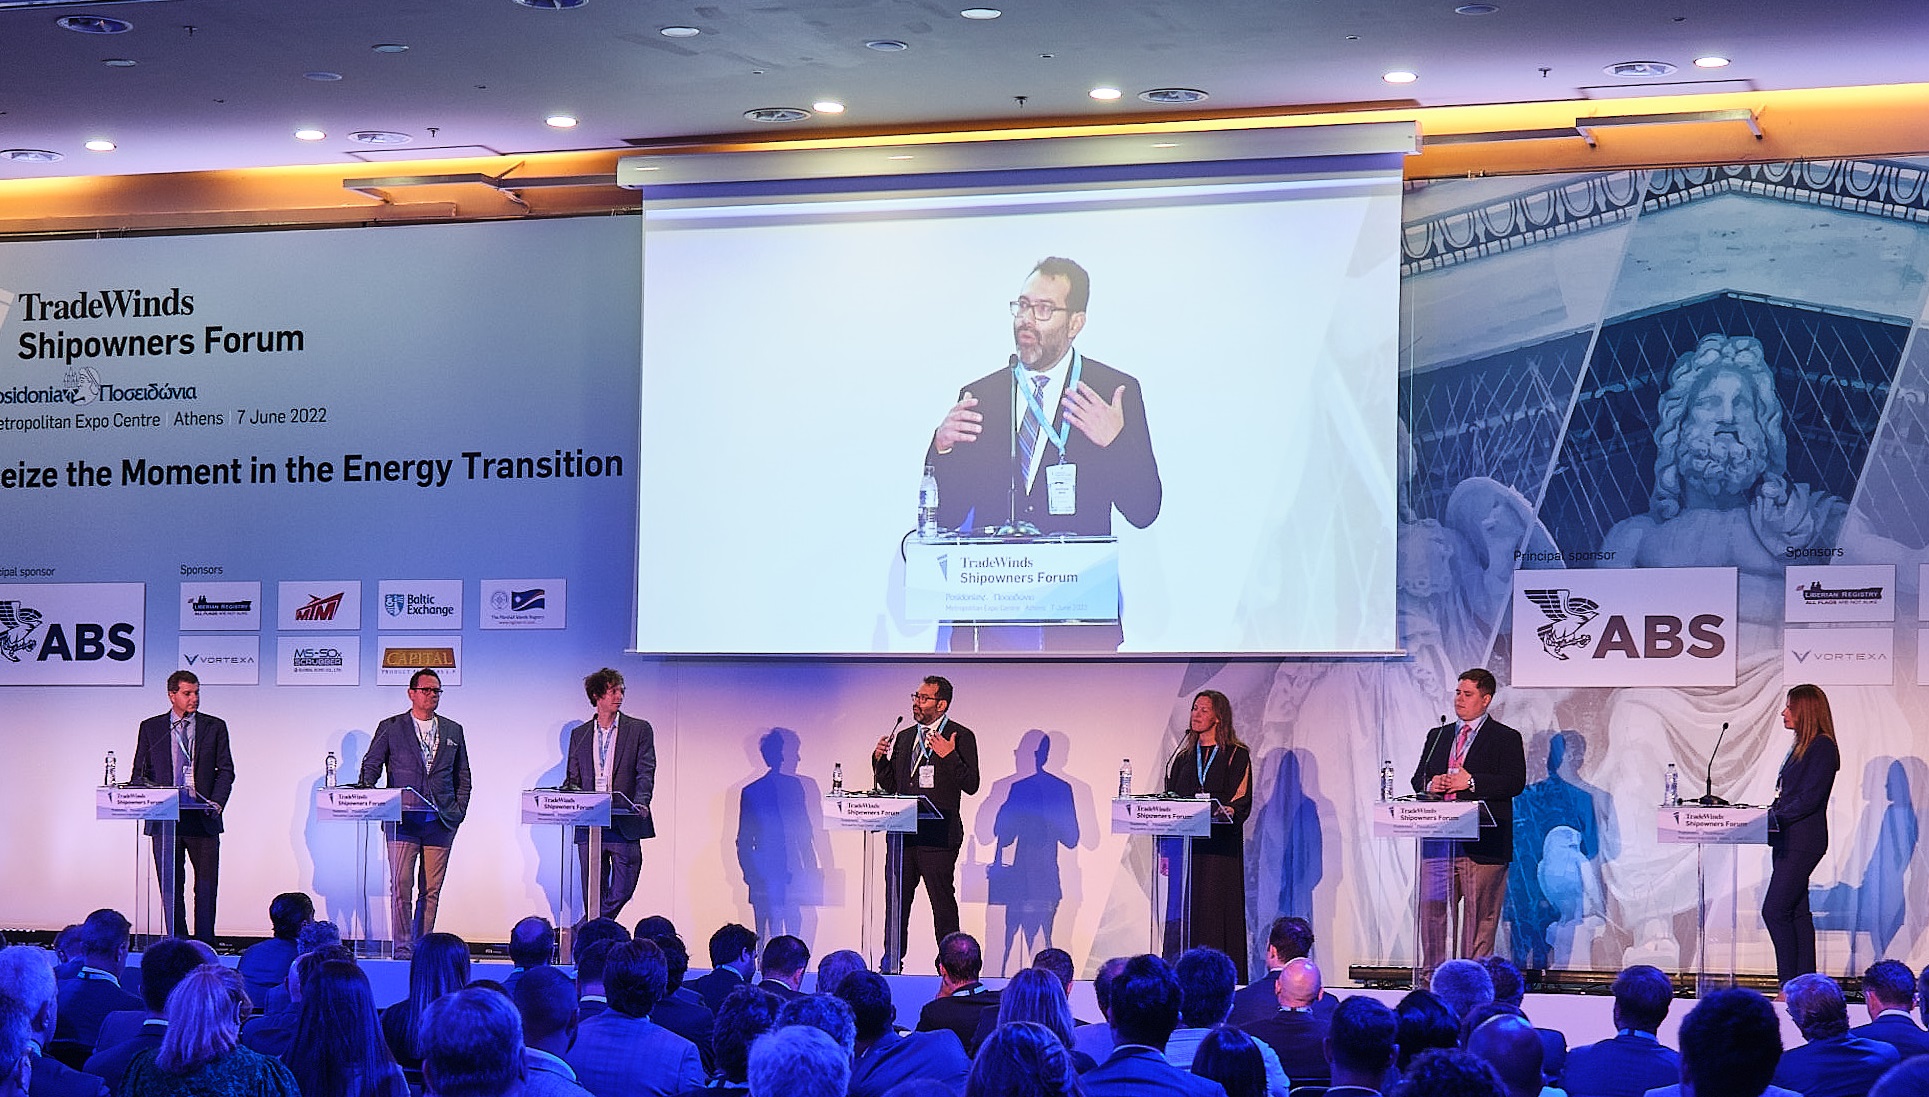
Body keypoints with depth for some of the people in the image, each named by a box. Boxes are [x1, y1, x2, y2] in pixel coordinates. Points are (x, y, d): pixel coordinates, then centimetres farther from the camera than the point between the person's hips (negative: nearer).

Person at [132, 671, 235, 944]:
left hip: (203, 818, -1)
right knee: (170, 886, 3)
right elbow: (140, 773, 10)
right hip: (165, 818, 1)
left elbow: (226, 770, 6)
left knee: (206, 885, -2)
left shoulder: (215, 727, 7)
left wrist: (217, 802, -9)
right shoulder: (151, 727, 9)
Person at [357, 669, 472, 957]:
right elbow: (370, 766, 6)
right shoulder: (391, 728, 7)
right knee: (401, 885, -10)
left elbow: (462, 776, 18)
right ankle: (403, 950, -8)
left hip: (441, 822, 3)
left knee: (431, 889, 2)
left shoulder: (453, 731, 15)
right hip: (402, 821, -3)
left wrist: (458, 811, 7)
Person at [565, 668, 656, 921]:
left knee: (623, 887, -8)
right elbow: (574, 778, 15)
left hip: (624, 825, -2)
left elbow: (646, 772, -2)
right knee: (593, 893, 3)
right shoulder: (579, 734, 15)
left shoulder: (639, 729, 7)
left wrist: (640, 803, -19)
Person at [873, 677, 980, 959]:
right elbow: (889, 785, 20)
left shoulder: (961, 737, -2)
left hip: (938, 835, -6)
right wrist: (880, 759, 3)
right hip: (903, 833, 6)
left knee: (943, 902, -3)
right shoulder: (904, 737, 16)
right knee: (896, 900, 8)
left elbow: (971, 786, -9)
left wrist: (949, 756, -20)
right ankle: (891, 964, 14)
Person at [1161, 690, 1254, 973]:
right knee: (1182, 915, 1)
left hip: (1219, 849, -4)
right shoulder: (1184, 757, 16)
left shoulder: (1237, 756, 2)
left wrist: (1225, 812, -27)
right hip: (1184, 845, 4)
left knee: (1216, 914, -7)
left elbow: (1242, 801, -6)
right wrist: (1164, 848, 2)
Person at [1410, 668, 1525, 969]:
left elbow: (1514, 783, -9)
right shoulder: (1437, 736, 20)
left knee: (1479, 916, -1)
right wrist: (1429, 785, -4)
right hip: (1438, 841, 5)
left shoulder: (1506, 738, 3)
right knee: (1430, 908, 1)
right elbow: (1418, 778, 20)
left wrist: (1472, 783, -16)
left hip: (1482, 843, -5)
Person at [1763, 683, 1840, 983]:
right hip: (1787, 840, 10)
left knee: (1774, 911, -13)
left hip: (1802, 842, -10)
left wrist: (1776, 818, -16)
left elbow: (1810, 798, -17)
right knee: (1797, 912, 9)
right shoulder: (1801, 746, 18)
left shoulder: (1822, 747, -11)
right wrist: (1771, 815, 5)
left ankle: (1791, 985, -10)